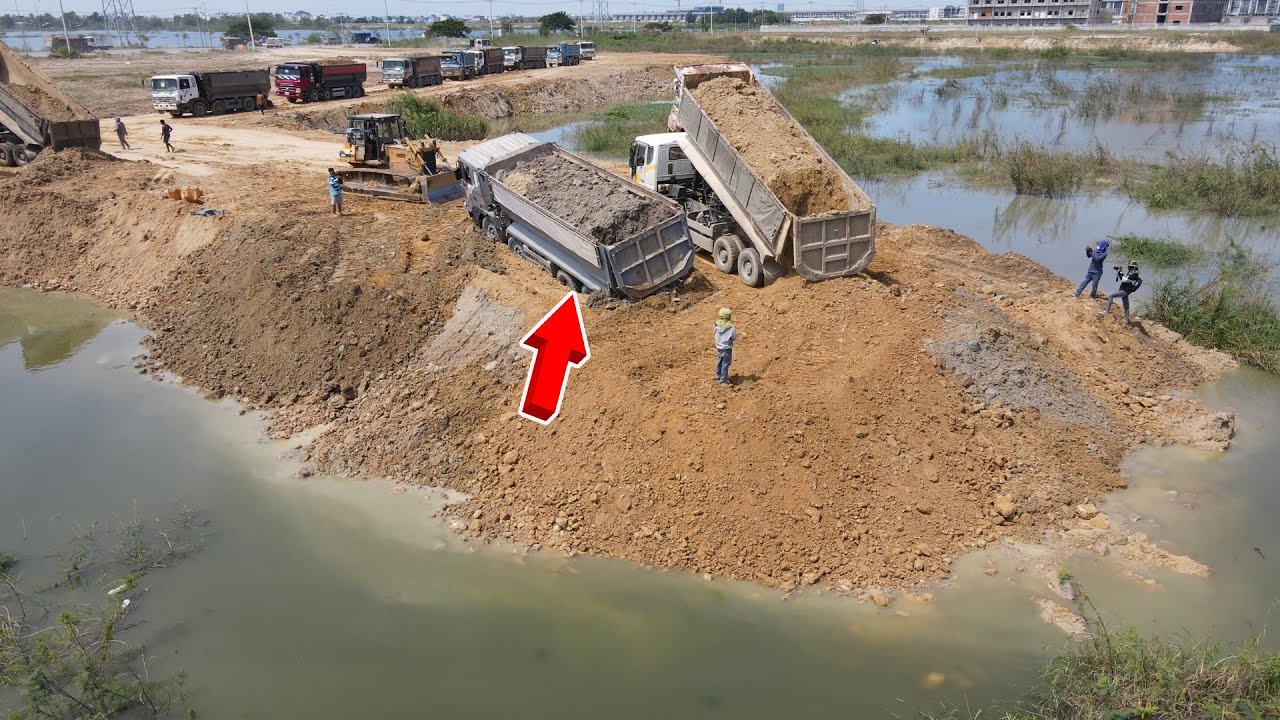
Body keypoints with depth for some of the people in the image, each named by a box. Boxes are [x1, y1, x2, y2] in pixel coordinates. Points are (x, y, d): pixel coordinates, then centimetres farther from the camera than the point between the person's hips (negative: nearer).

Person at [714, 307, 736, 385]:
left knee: (719, 363, 21)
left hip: (718, 347, 5)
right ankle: (723, 380, 13)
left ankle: (718, 377, 35)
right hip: (727, 348, -5)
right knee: (725, 364, 6)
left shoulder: (717, 325, -11)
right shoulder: (731, 327, -23)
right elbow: (734, 337, -11)